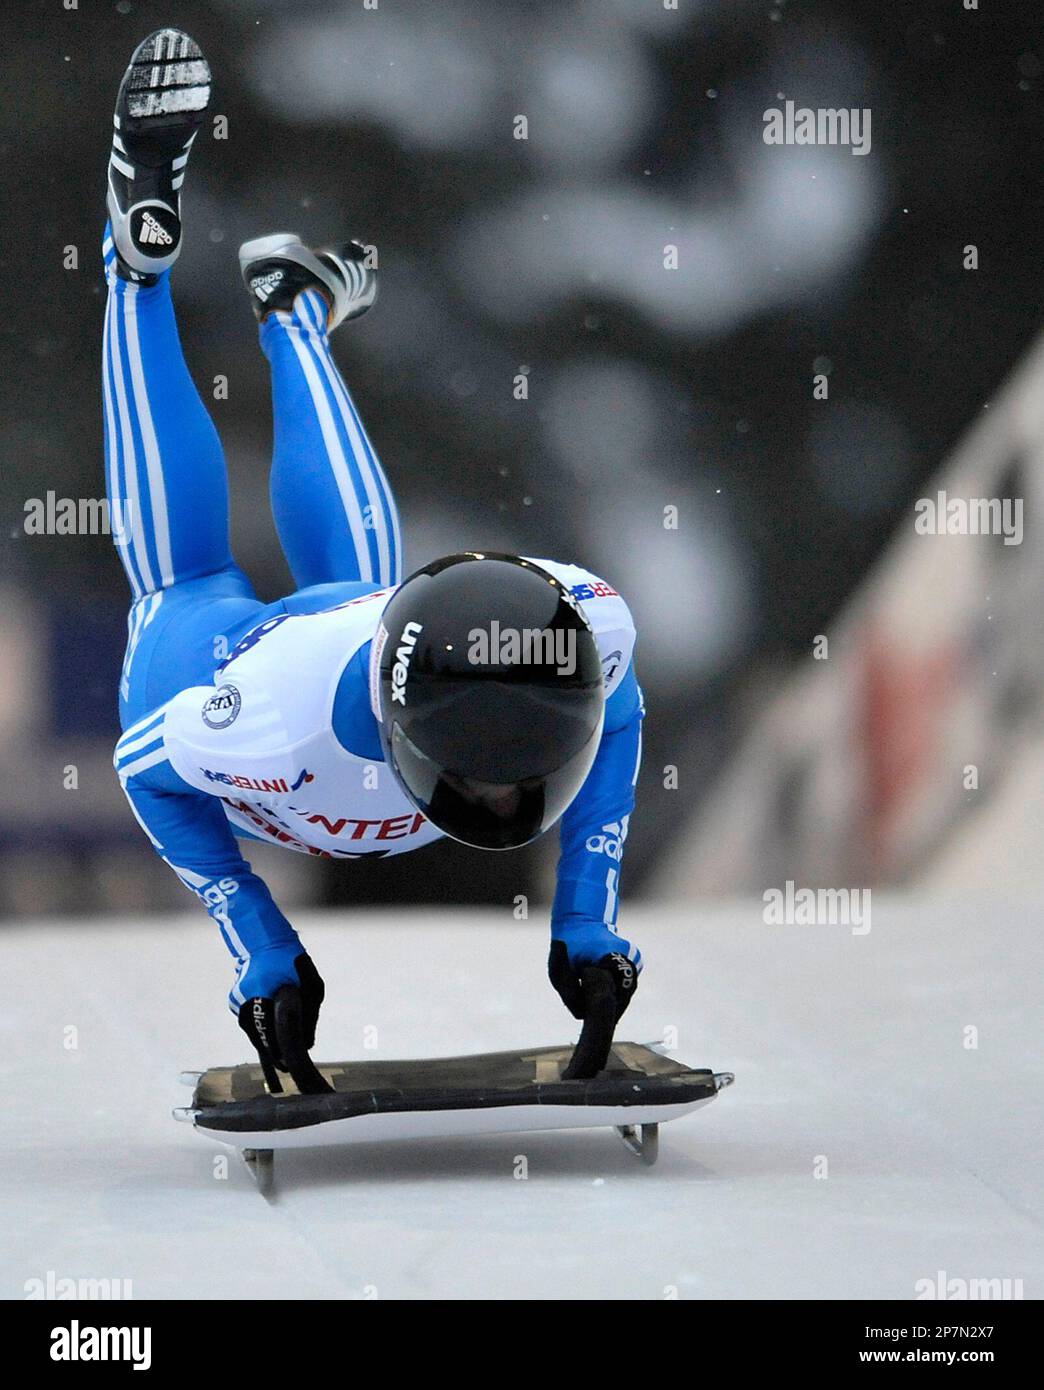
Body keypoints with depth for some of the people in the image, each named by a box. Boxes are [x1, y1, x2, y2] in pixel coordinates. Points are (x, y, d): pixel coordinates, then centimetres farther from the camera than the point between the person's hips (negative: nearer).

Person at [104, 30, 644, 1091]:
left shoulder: (585, 623, -43)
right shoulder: (286, 710, -52)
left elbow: (617, 713, -17)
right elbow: (149, 768, -30)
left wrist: (587, 923, -20)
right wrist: (264, 960, -28)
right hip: (203, 655, -2)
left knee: (358, 569, 35)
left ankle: (291, 307, 55)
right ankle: (142, 246, 43)